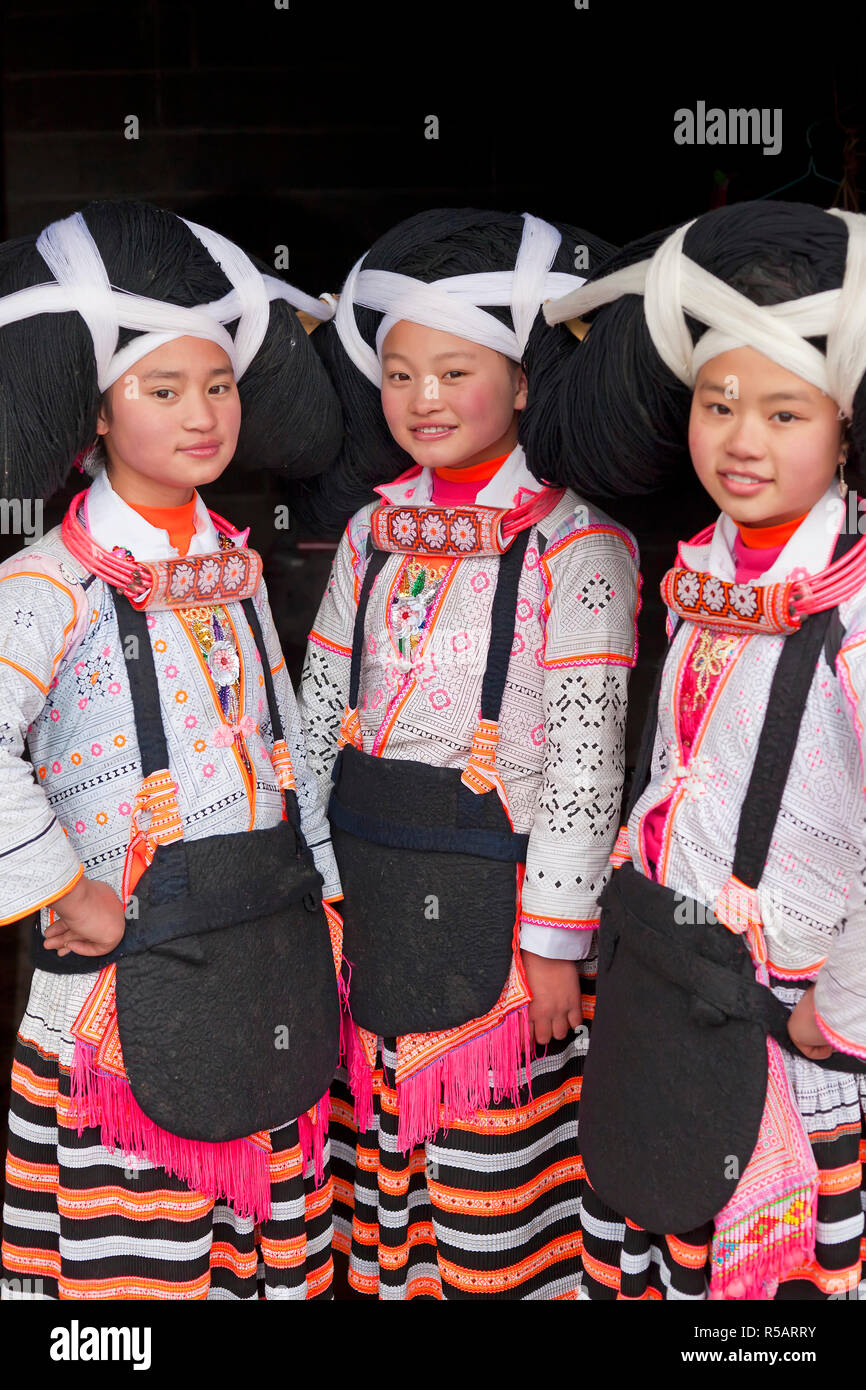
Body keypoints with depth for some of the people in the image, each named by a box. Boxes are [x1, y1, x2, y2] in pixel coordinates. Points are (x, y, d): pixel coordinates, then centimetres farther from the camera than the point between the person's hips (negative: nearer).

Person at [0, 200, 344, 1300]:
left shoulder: (235, 567, 9)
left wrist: (317, 912, 12)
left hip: (271, 976, 6)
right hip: (132, 996, -6)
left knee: (273, 1248, 18)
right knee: (136, 1258, 6)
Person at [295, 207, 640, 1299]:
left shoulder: (574, 546, -10)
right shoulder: (374, 530, 7)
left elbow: (587, 759, -12)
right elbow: (316, 709, 12)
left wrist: (556, 940, -12)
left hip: (496, 894, -5)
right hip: (370, 890, 6)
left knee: (495, 1167, 8)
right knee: (384, 1139, 18)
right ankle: (385, 1274, 38)